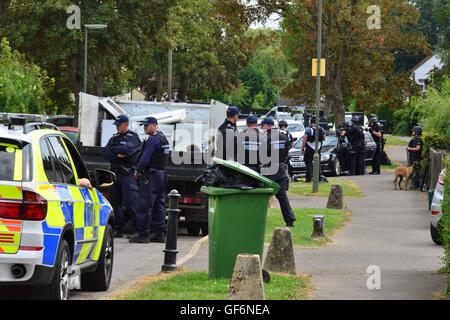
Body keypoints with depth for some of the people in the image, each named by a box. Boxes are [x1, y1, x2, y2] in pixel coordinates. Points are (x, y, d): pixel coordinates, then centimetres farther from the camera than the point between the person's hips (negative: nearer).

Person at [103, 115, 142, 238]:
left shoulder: (133, 138, -1)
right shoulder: (115, 138, 19)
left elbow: (127, 149, -19)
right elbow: (106, 154, 7)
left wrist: (113, 150, -5)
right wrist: (117, 155, -11)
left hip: (128, 174, -7)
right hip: (115, 173, 7)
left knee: (131, 202, -13)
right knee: (114, 201, 7)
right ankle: (118, 229, 14)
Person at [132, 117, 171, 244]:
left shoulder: (153, 140, -14)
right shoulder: (164, 139, 17)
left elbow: (145, 158, -20)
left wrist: (138, 170, -6)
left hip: (151, 176, -10)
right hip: (162, 174, 10)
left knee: (146, 205, -7)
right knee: (159, 205, 12)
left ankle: (143, 234, -8)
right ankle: (160, 234, 15)